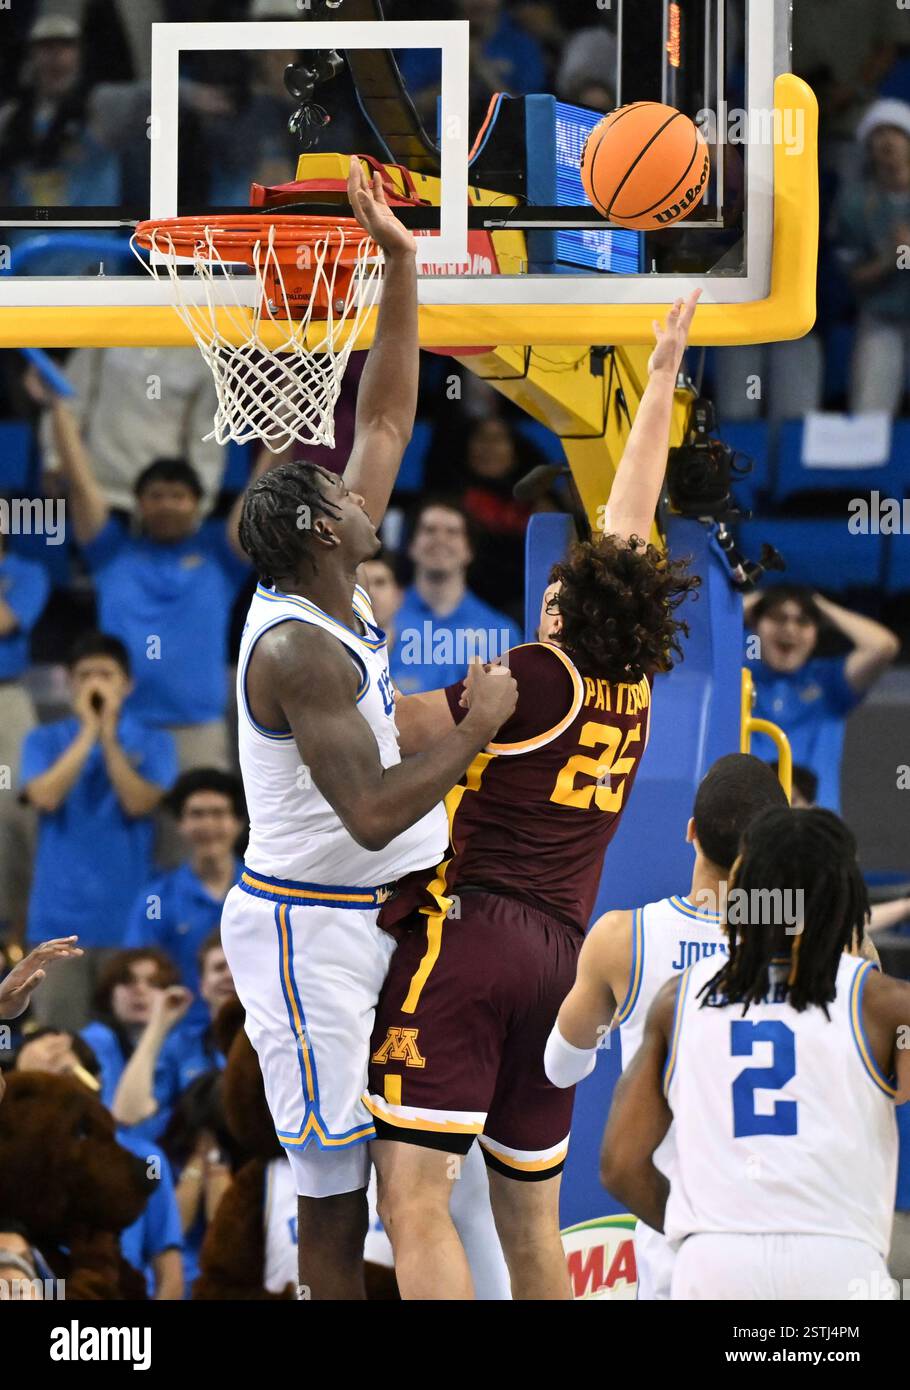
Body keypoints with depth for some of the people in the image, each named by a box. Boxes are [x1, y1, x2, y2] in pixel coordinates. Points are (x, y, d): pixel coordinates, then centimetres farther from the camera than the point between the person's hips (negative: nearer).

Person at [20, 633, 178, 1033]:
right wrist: (87, 732, -9)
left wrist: (108, 734, -10)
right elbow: (45, 797, -10)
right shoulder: (45, 741, 8)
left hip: (127, 918, 0)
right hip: (61, 919, 1)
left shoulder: (153, 743, 6)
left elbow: (139, 802, -9)